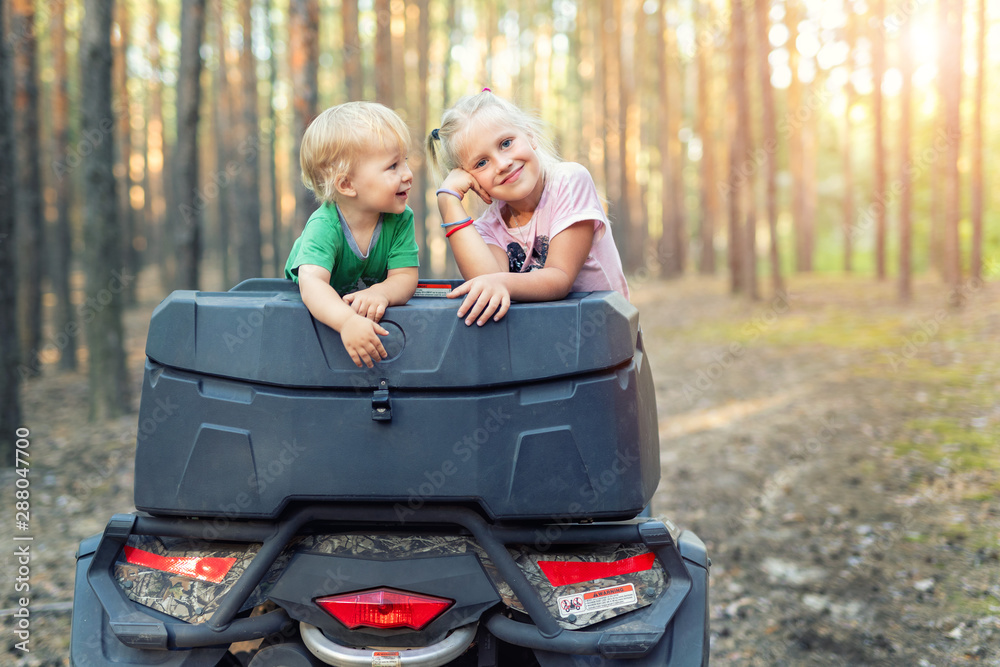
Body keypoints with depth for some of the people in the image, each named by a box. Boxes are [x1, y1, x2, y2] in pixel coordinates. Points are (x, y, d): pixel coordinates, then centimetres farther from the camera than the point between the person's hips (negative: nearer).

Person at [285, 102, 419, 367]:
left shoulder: (400, 220, -15)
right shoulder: (324, 226, -30)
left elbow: (405, 276, -18)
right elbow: (311, 283, -44)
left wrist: (381, 292, -44)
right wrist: (348, 321, -63)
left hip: (370, 310, 2)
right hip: (320, 313, -2)